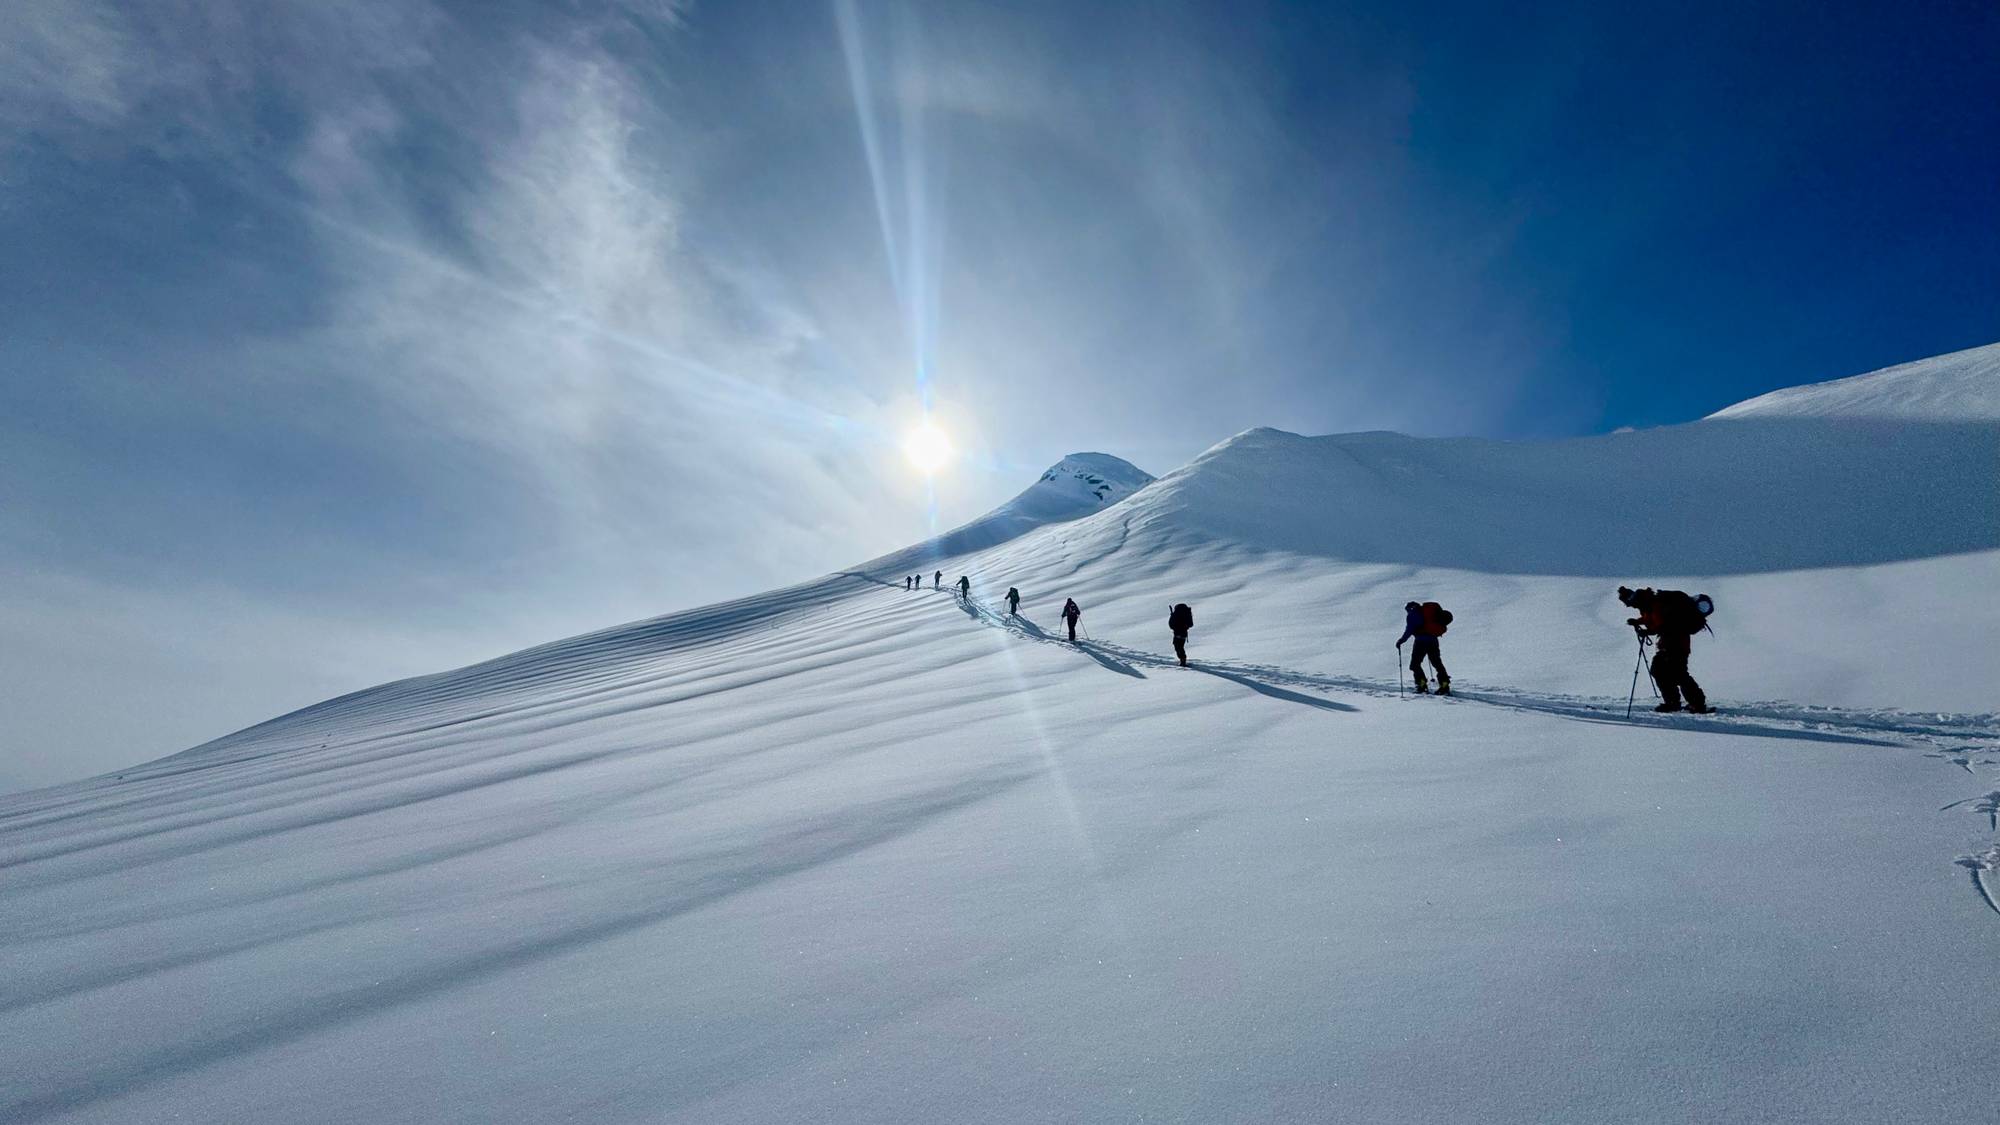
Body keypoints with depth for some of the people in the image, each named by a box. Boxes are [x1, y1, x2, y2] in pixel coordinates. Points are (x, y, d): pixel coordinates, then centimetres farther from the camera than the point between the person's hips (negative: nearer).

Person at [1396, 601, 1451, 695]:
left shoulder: (1412, 614, -1)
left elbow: (1409, 630, -13)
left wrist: (1401, 640, -11)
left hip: (1421, 640, -7)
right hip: (1433, 640, 7)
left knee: (1415, 664, 2)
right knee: (1437, 663, 16)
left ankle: (1422, 685, -8)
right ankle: (1444, 685, 12)